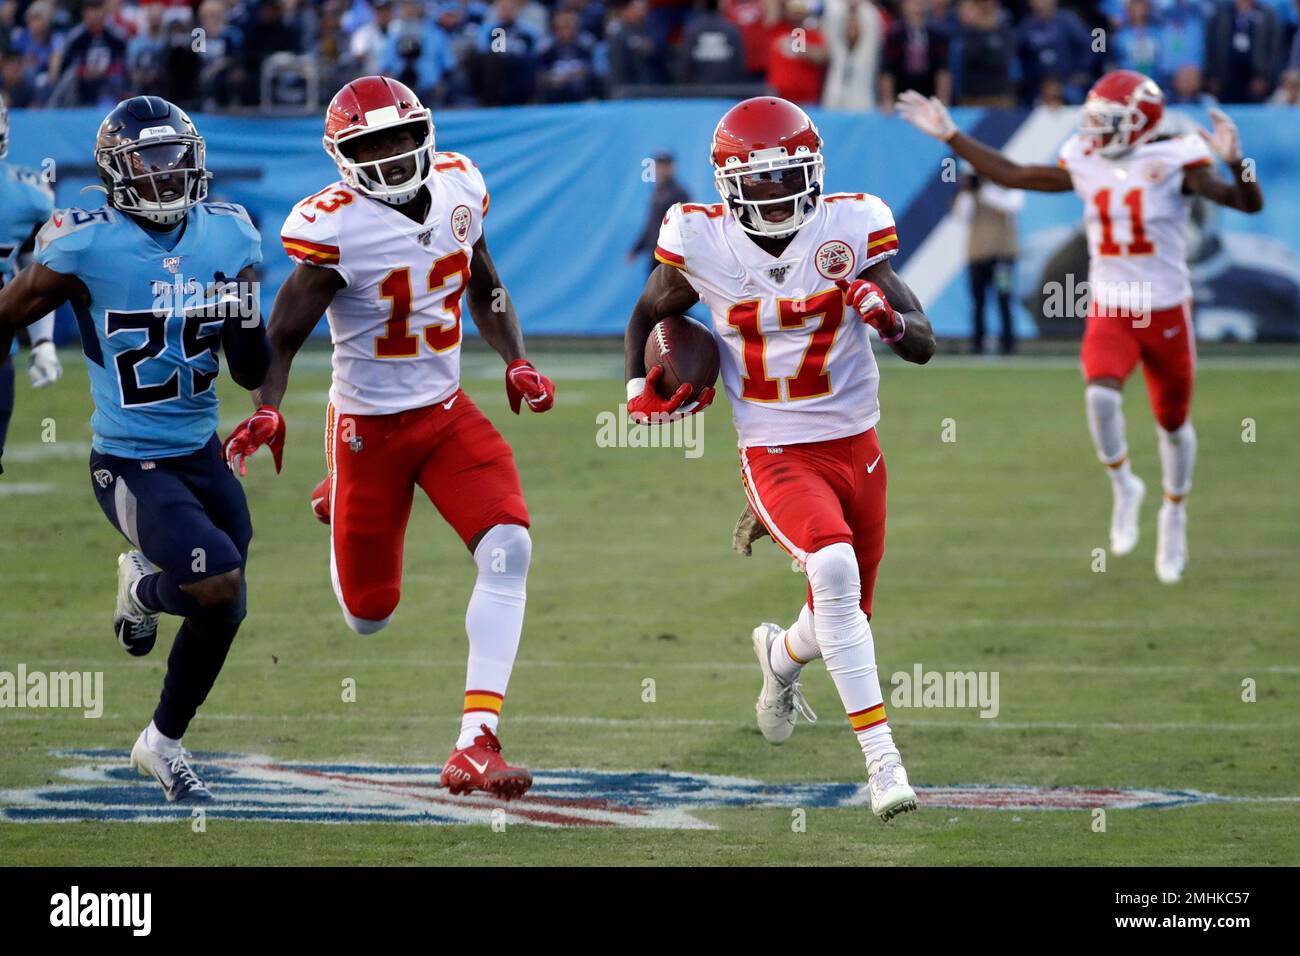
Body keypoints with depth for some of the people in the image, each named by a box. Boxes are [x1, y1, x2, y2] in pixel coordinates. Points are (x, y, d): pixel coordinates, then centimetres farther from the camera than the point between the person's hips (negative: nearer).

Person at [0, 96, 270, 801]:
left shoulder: (229, 239, -1)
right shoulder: (86, 247, -17)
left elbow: (252, 373, 7)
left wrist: (246, 322, -14)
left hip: (203, 452, 6)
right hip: (130, 464, -6)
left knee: (222, 613, 11)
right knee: (217, 583, -22)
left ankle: (164, 742, 36)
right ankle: (143, 585, 14)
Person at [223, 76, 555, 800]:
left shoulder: (458, 187, -2)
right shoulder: (335, 228, -19)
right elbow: (283, 337, -14)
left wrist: (518, 363, 2)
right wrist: (265, 414, -30)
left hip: (448, 413, 4)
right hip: (369, 427, -4)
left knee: (509, 549, -20)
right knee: (370, 616, 8)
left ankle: (476, 743, -18)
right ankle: (340, 503, 47)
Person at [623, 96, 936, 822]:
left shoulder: (850, 230, -8)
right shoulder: (701, 245, -9)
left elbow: (925, 347, -10)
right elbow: (650, 313, 14)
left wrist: (889, 317, -30)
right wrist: (641, 386, 0)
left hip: (856, 447, 3)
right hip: (776, 454, -3)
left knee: (844, 621, 13)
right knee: (834, 568, -30)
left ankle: (782, 654, 52)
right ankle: (881, 757, -27)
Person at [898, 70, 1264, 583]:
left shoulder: (1175, 164, -14)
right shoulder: (1086, 165, -1)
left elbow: (1249, 202, -21)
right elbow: (1011, 174, 7)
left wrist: (1235, 161, -41)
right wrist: (949, 135, 6)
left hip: (1166, 312, -2)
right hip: (1107, 310, 2)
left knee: (1173, 421, 13)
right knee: (1101, 394, -25)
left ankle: (1175, 512, 38)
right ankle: (1123, 488, 1)